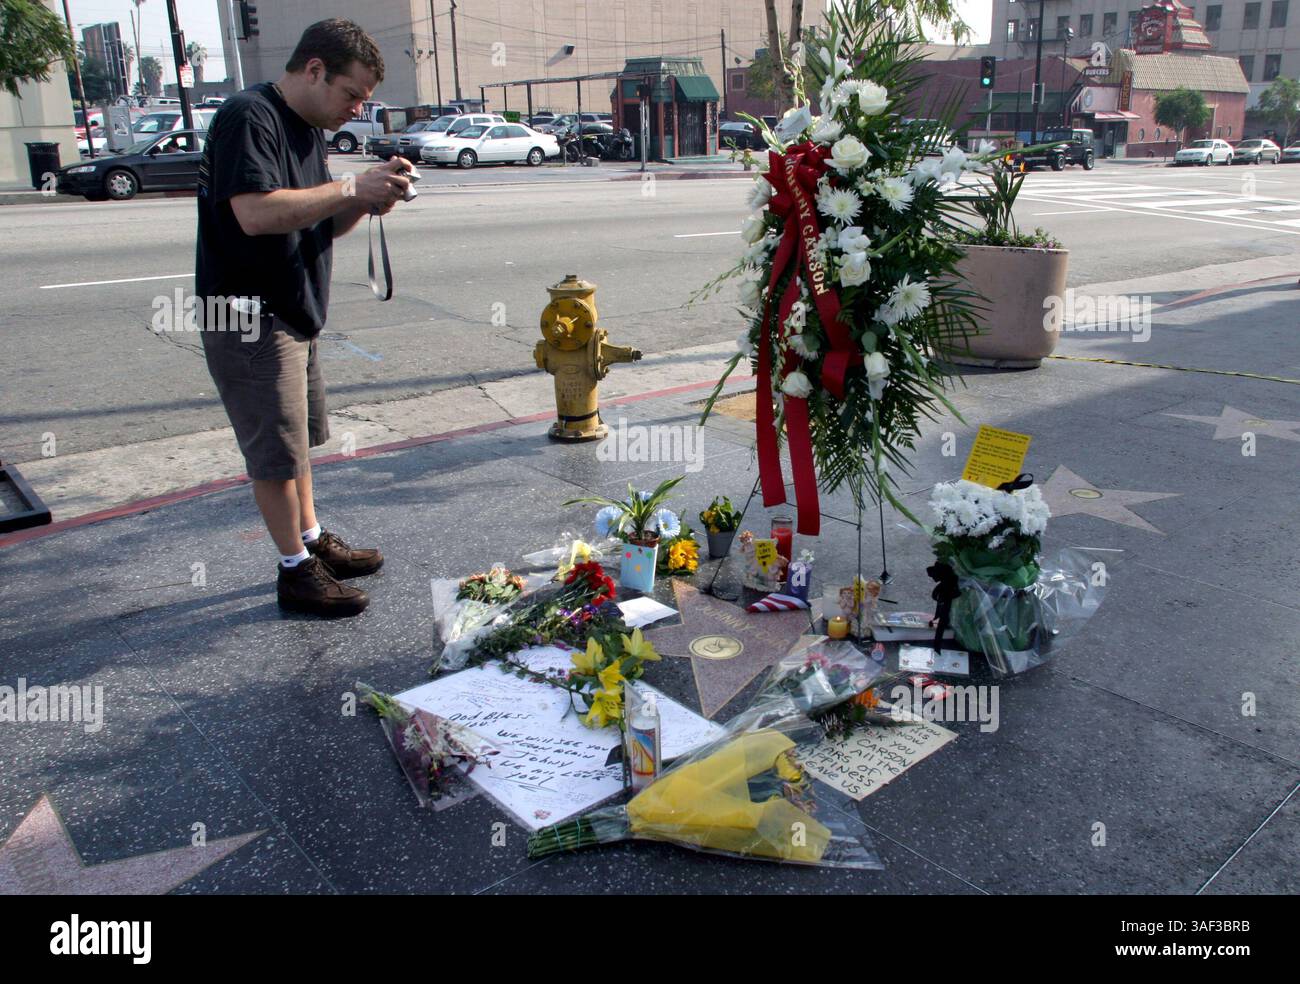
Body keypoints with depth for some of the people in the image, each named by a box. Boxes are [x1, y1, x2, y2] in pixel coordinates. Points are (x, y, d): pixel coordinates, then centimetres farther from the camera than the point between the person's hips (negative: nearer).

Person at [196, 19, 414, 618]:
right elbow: (256, 213, -30)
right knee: (276, 449, -2)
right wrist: (352, 188, -24)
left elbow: (324, 225, 17)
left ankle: (313, 540, 31)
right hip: (249, 316, -10)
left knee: (297, 439, 18)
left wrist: (369, 199, -3)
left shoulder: (308, 128, 14)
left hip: (295, 313, 10)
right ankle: (296, 572, 10)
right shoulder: (248, 116, -16)